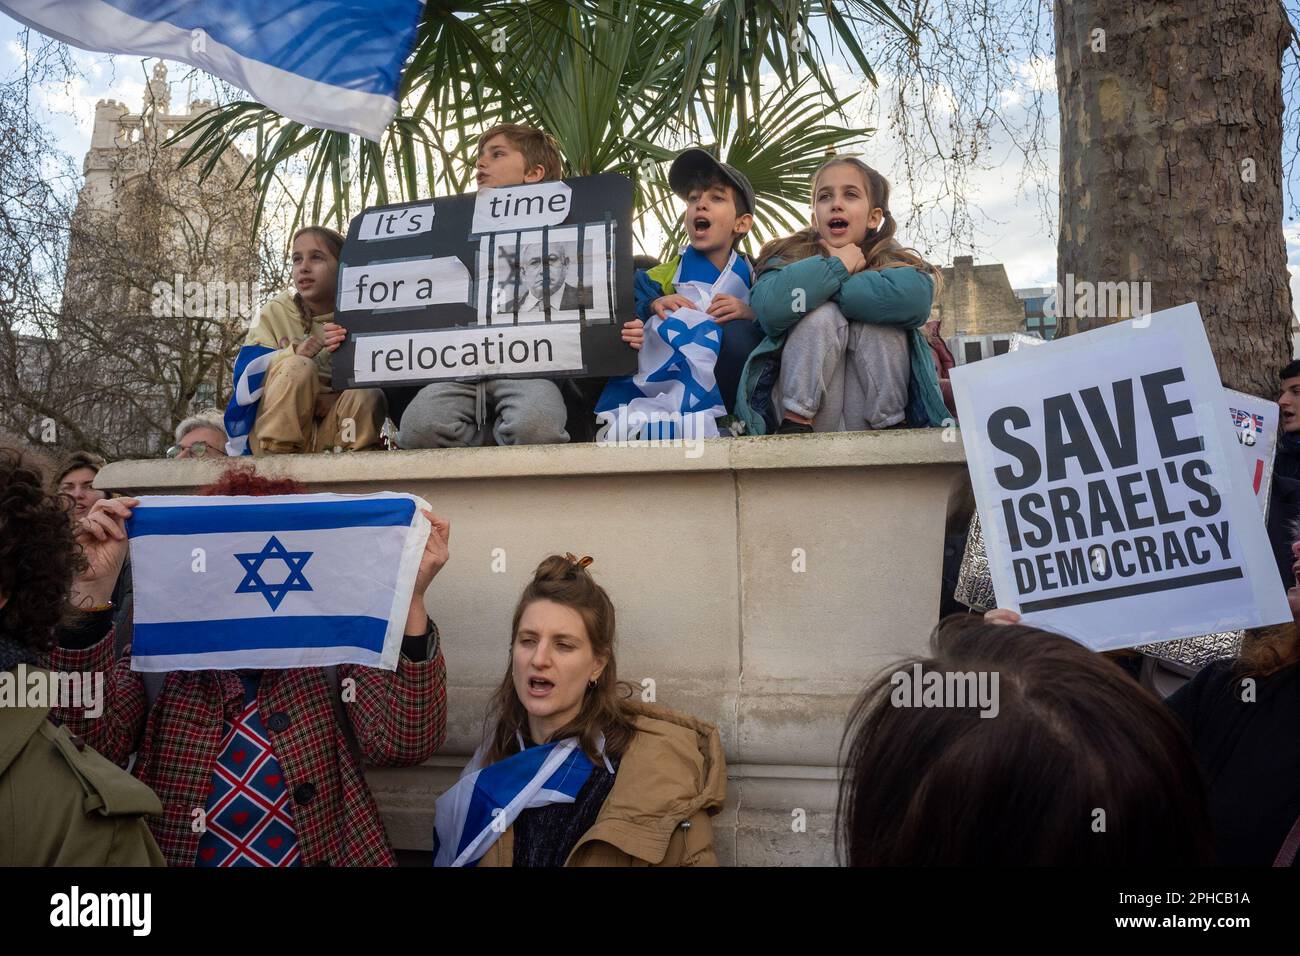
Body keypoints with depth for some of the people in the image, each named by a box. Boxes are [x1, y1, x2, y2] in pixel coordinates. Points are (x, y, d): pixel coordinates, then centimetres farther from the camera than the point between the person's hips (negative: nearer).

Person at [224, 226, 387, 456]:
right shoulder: (276, 312, 0)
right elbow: (246, 371, -12)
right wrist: (293, 354, -29)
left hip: (333, 430, 1)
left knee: (367, 395, -27)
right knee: (298, 367, -26)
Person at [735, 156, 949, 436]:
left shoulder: (893, 262, 3)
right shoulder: (791, 257, 2)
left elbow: (916, 299, -24)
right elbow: (771, 307, -24)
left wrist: (819, 286, -15)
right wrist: (837, 265, -12)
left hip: (870, 428, 1)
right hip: (805, 410, -1)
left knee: (877, 320, -19)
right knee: (823, 315, -20)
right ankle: (794, 426, -17)